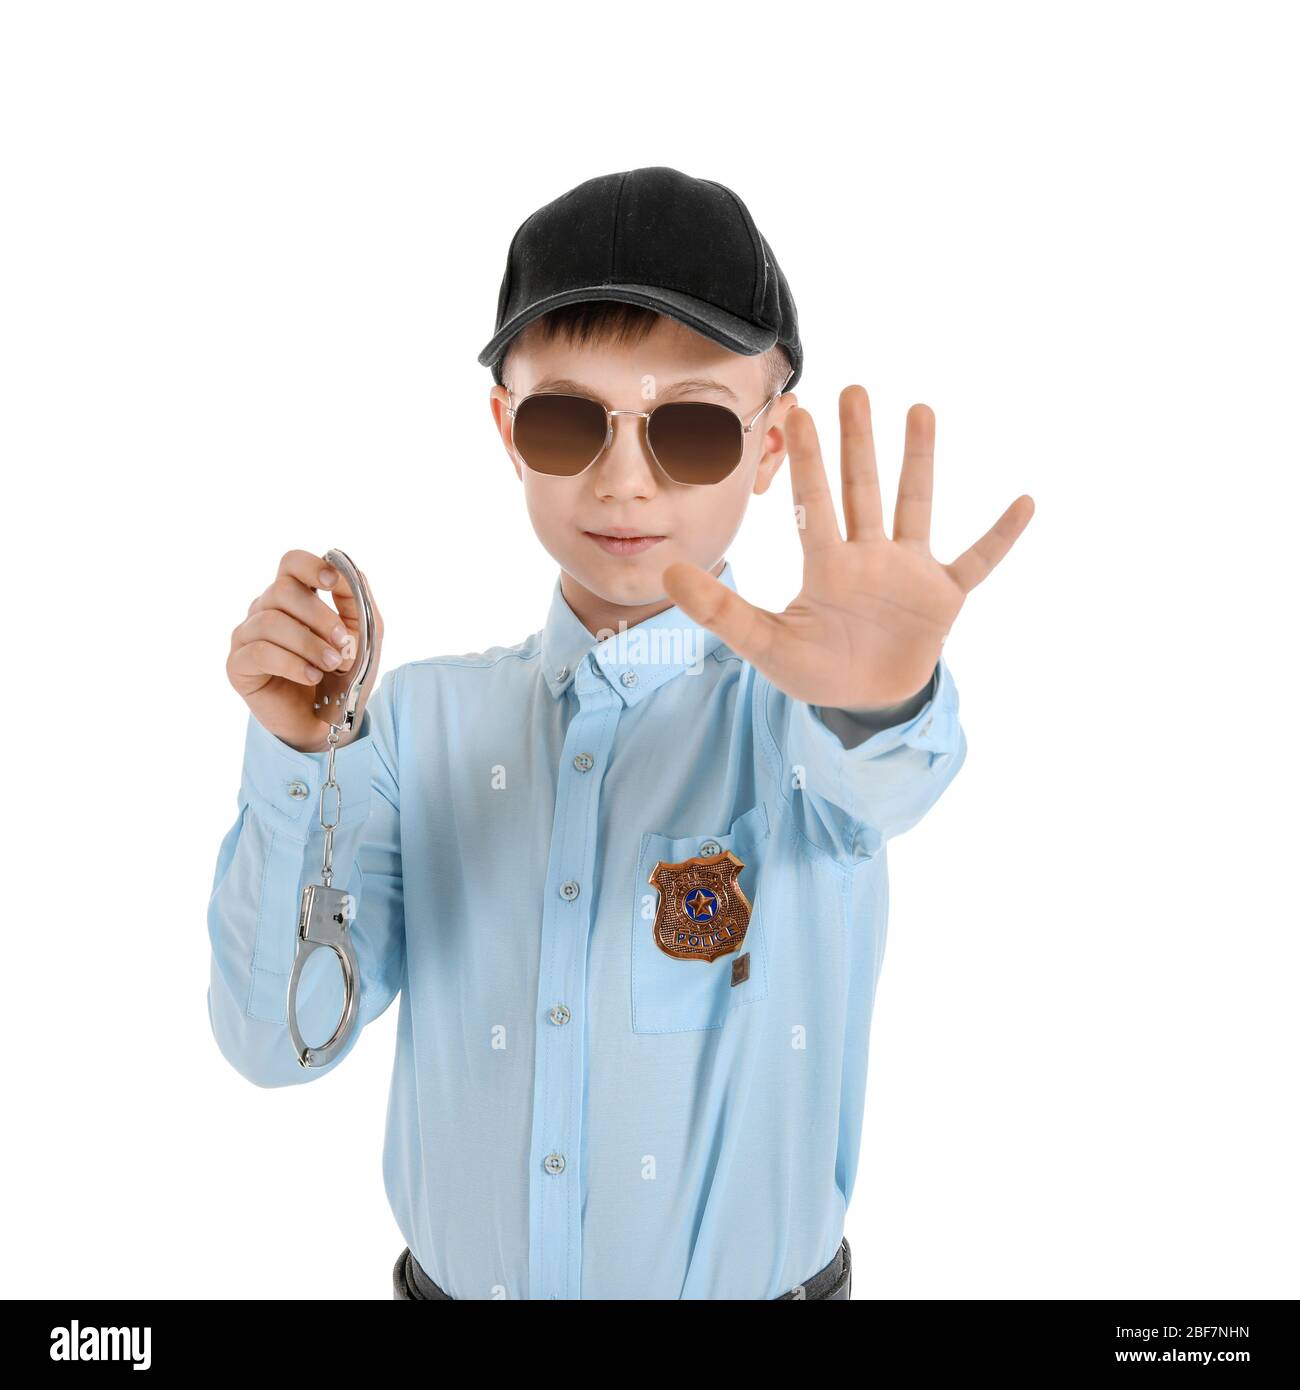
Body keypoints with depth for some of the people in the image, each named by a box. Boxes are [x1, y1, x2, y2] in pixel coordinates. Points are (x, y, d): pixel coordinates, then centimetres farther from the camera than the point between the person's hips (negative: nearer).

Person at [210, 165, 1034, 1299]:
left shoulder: (790, 709, -14)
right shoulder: (416, 719, -8)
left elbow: (875, 783, -37)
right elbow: (279, 1043, -11)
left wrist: (880, 700, -58)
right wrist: (297, 760, -24)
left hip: (751, 1276, -1)